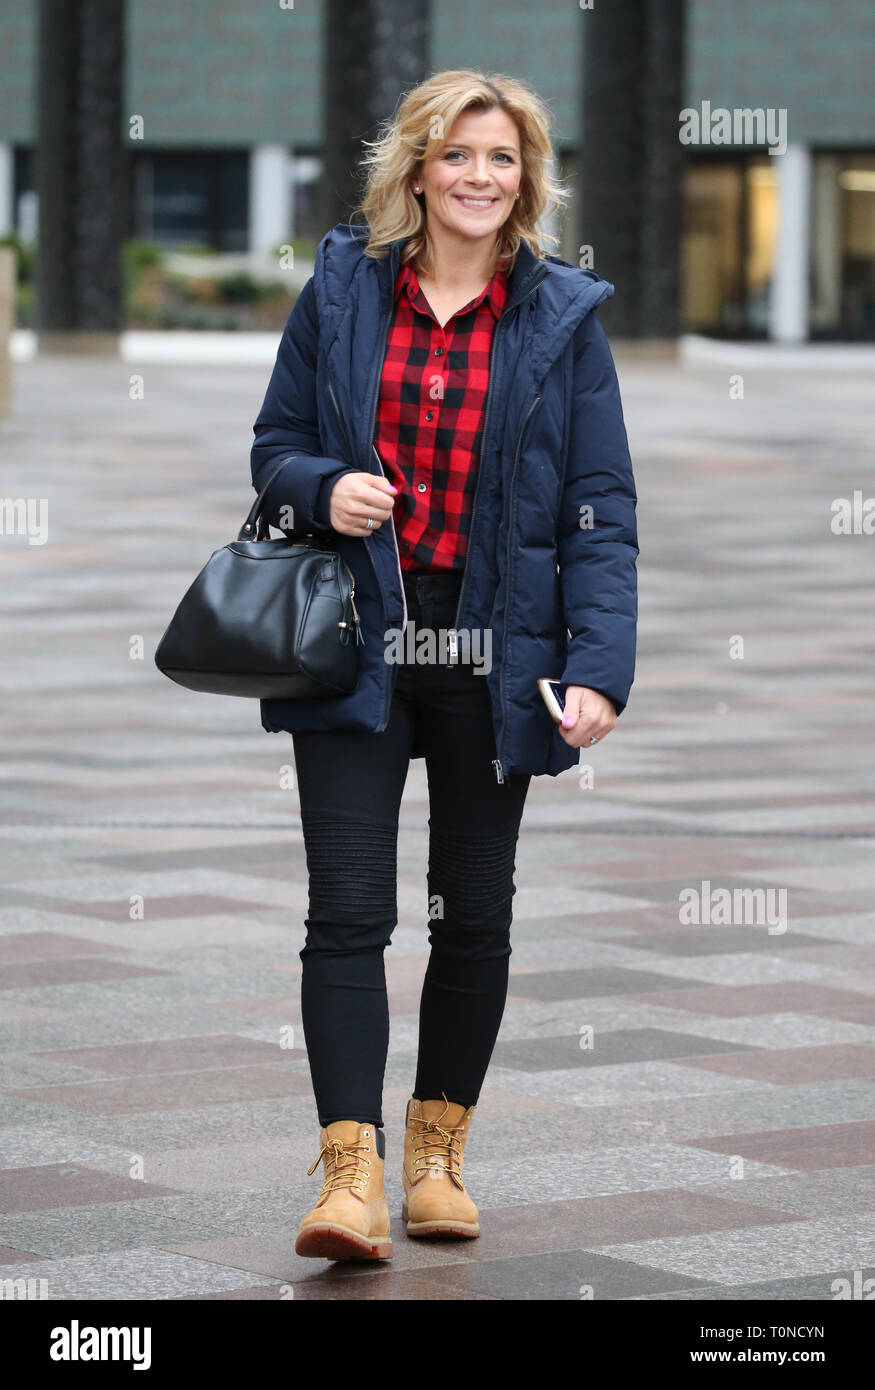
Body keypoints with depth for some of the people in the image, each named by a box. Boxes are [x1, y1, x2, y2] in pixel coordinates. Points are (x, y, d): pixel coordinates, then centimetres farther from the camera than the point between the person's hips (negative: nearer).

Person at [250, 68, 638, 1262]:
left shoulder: (562, 315, 2)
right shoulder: (341, 289, 4)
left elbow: (601, 512, -2)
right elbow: (276, 446, 11)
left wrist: (599, 667, -13)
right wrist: (323, 489, -14)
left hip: (493, 658, 1)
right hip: (357, 646, 0)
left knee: (474, 915, 10)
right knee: (348, 913, -9)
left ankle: (439, 1151, 25)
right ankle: (352, 1176, -11)